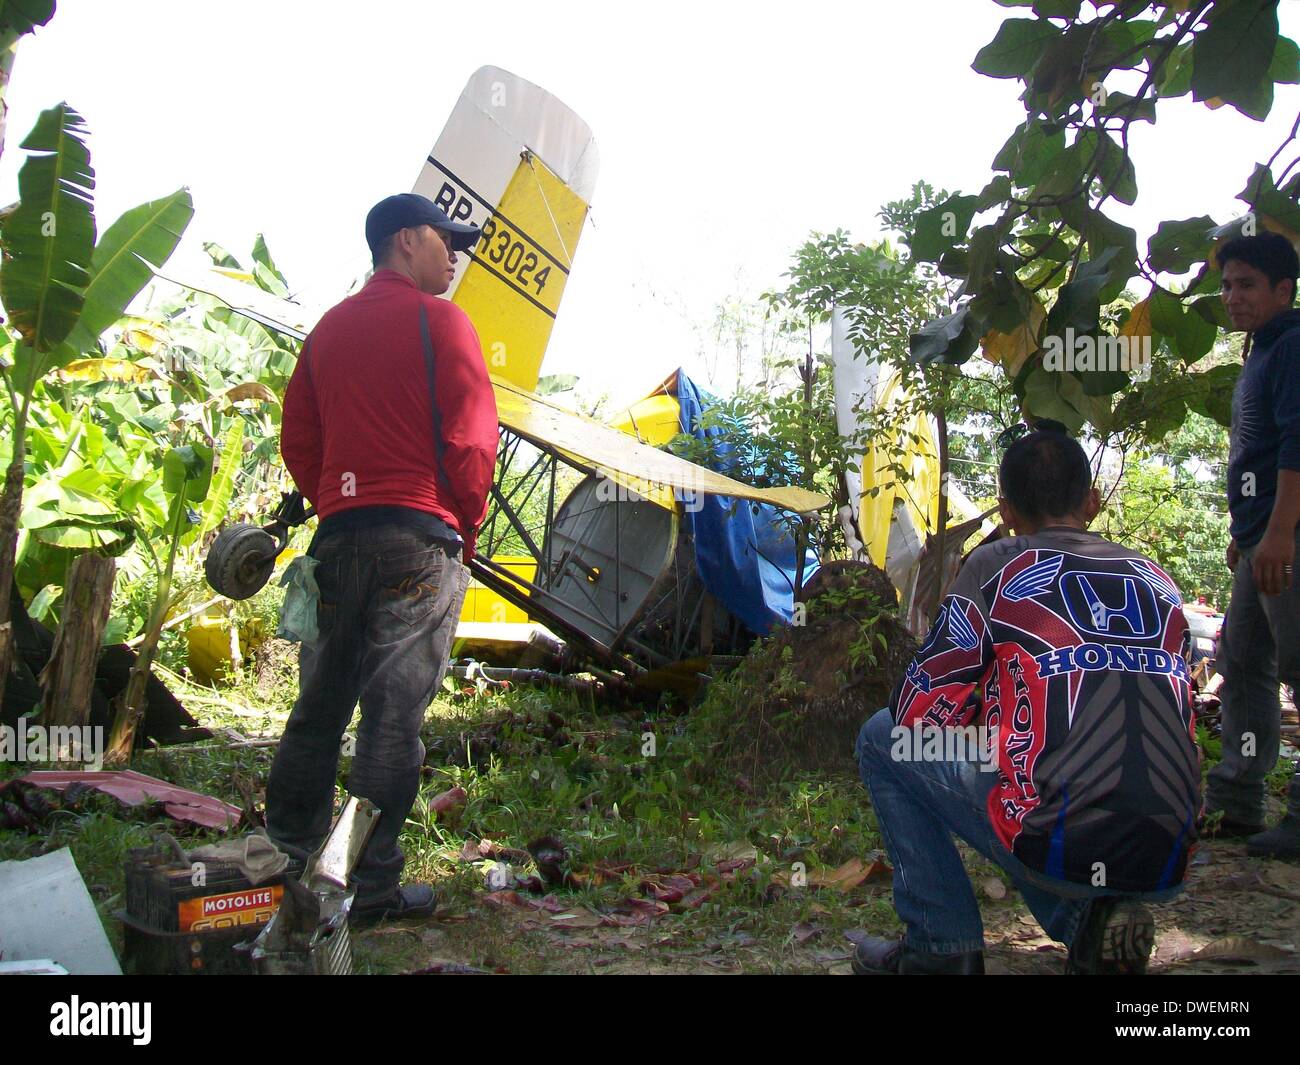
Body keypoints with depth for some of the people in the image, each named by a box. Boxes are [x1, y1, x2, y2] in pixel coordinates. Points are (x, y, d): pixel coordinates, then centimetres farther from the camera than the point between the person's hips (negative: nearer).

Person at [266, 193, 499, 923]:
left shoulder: (329, 329, 17)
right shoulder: (439, 322, -3)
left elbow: (298, 442, 17)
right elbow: (470, 439, -8)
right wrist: (468, 526, 4)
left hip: (338, 536, 6)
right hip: (418, 538, -6)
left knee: (319, 705, 12)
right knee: (394, 714, -2)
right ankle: (371, 886, 4)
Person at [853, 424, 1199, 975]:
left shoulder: (997, 568, -2)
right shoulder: (1158, 582, 13)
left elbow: (916, 711, 0)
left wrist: (977, 719, 23)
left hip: (1057, 851, -6)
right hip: (1166, 869, 6)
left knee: (883, 738, 14)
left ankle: (943, 948, 13)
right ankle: (1090, 921, 12)